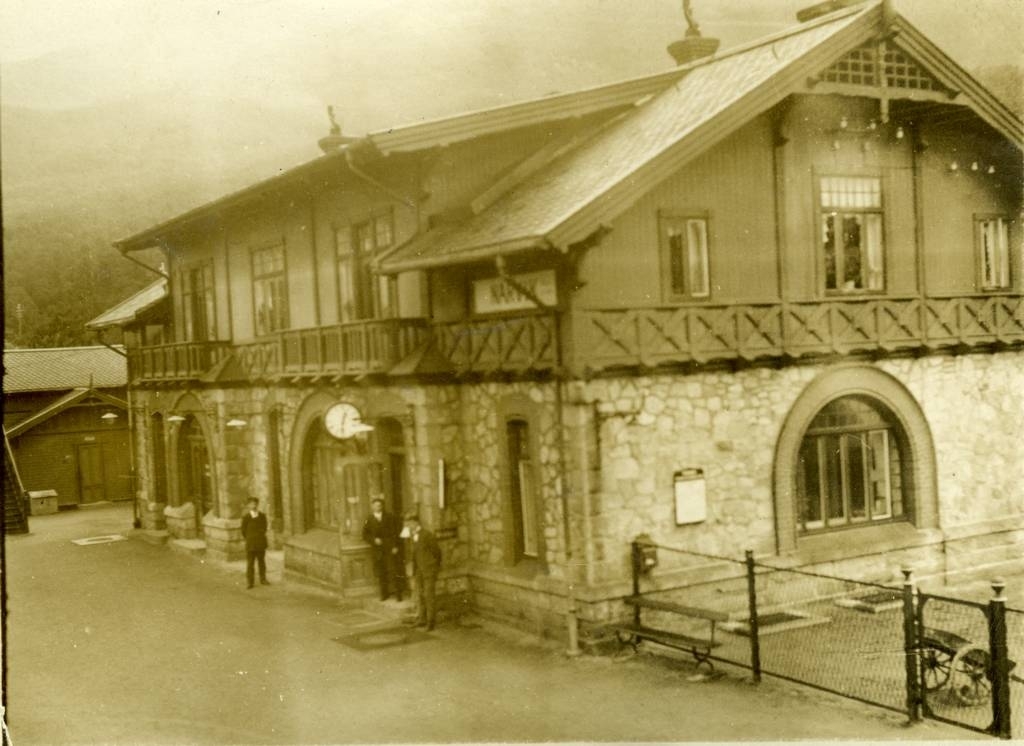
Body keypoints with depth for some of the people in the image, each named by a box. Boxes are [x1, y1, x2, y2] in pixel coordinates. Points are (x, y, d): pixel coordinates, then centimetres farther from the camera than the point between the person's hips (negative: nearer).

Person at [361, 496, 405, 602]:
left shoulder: (391, 517, 1)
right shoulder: (369, 520, 6)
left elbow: (398, 531, 1)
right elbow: (365, 535, 5)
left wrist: (396, 546, -6)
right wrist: (374, 540, -12)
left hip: (391, 549, -2)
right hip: (378, 550, 2)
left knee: (394, 571, -6)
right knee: (381, 573, 5)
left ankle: (398, 593, 4)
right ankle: (384, 593, 19)